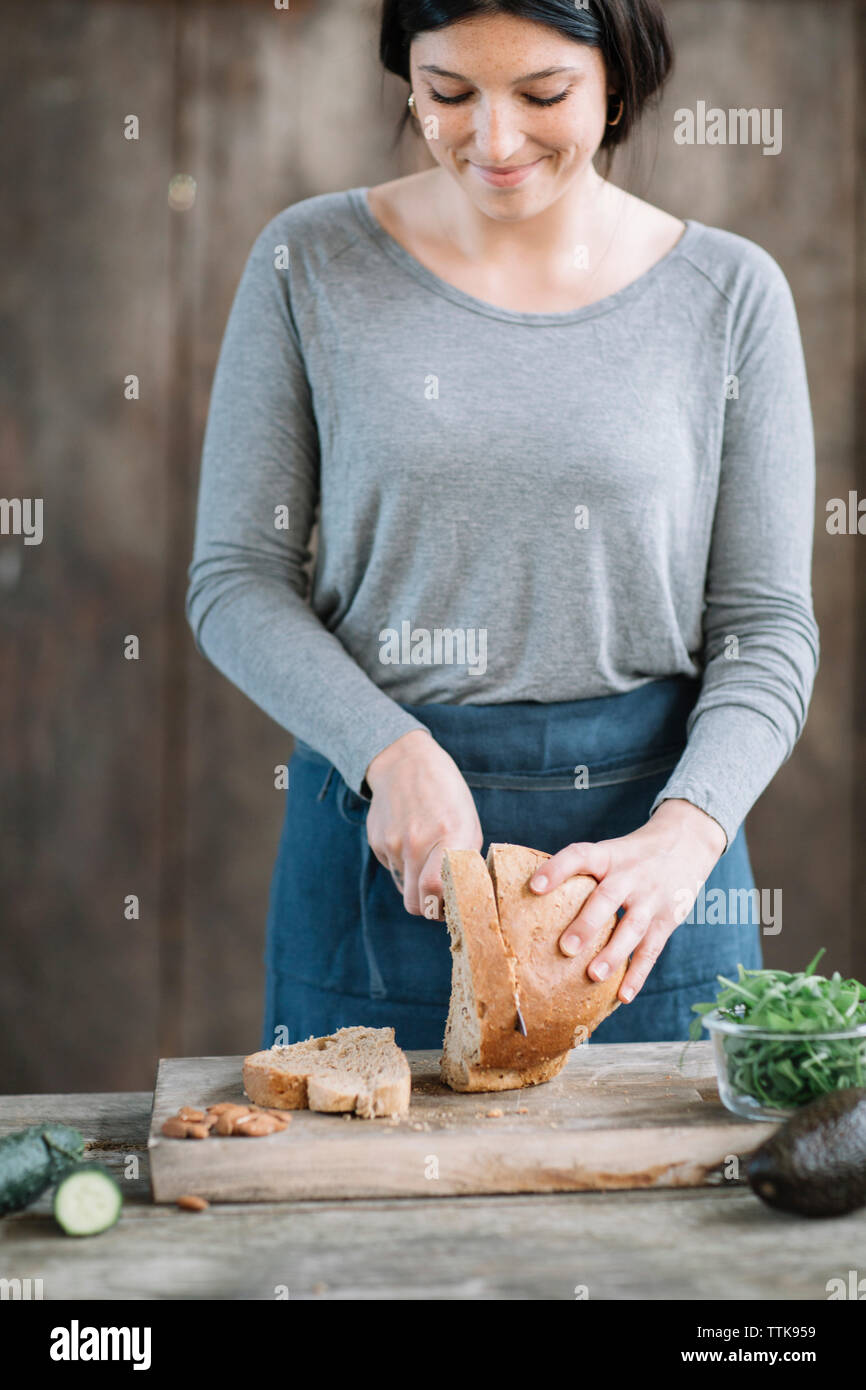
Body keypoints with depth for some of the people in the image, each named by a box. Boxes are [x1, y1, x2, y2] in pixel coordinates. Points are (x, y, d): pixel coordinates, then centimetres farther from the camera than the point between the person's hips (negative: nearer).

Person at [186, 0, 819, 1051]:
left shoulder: (728, 292, 0)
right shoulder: (311, 265, -1)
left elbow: (767, 624, 0)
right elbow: (235, 581, 0)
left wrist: (683, 836, -17)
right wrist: (391, 752, -15)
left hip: (646, 820, 1)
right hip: (380, 842, 0)